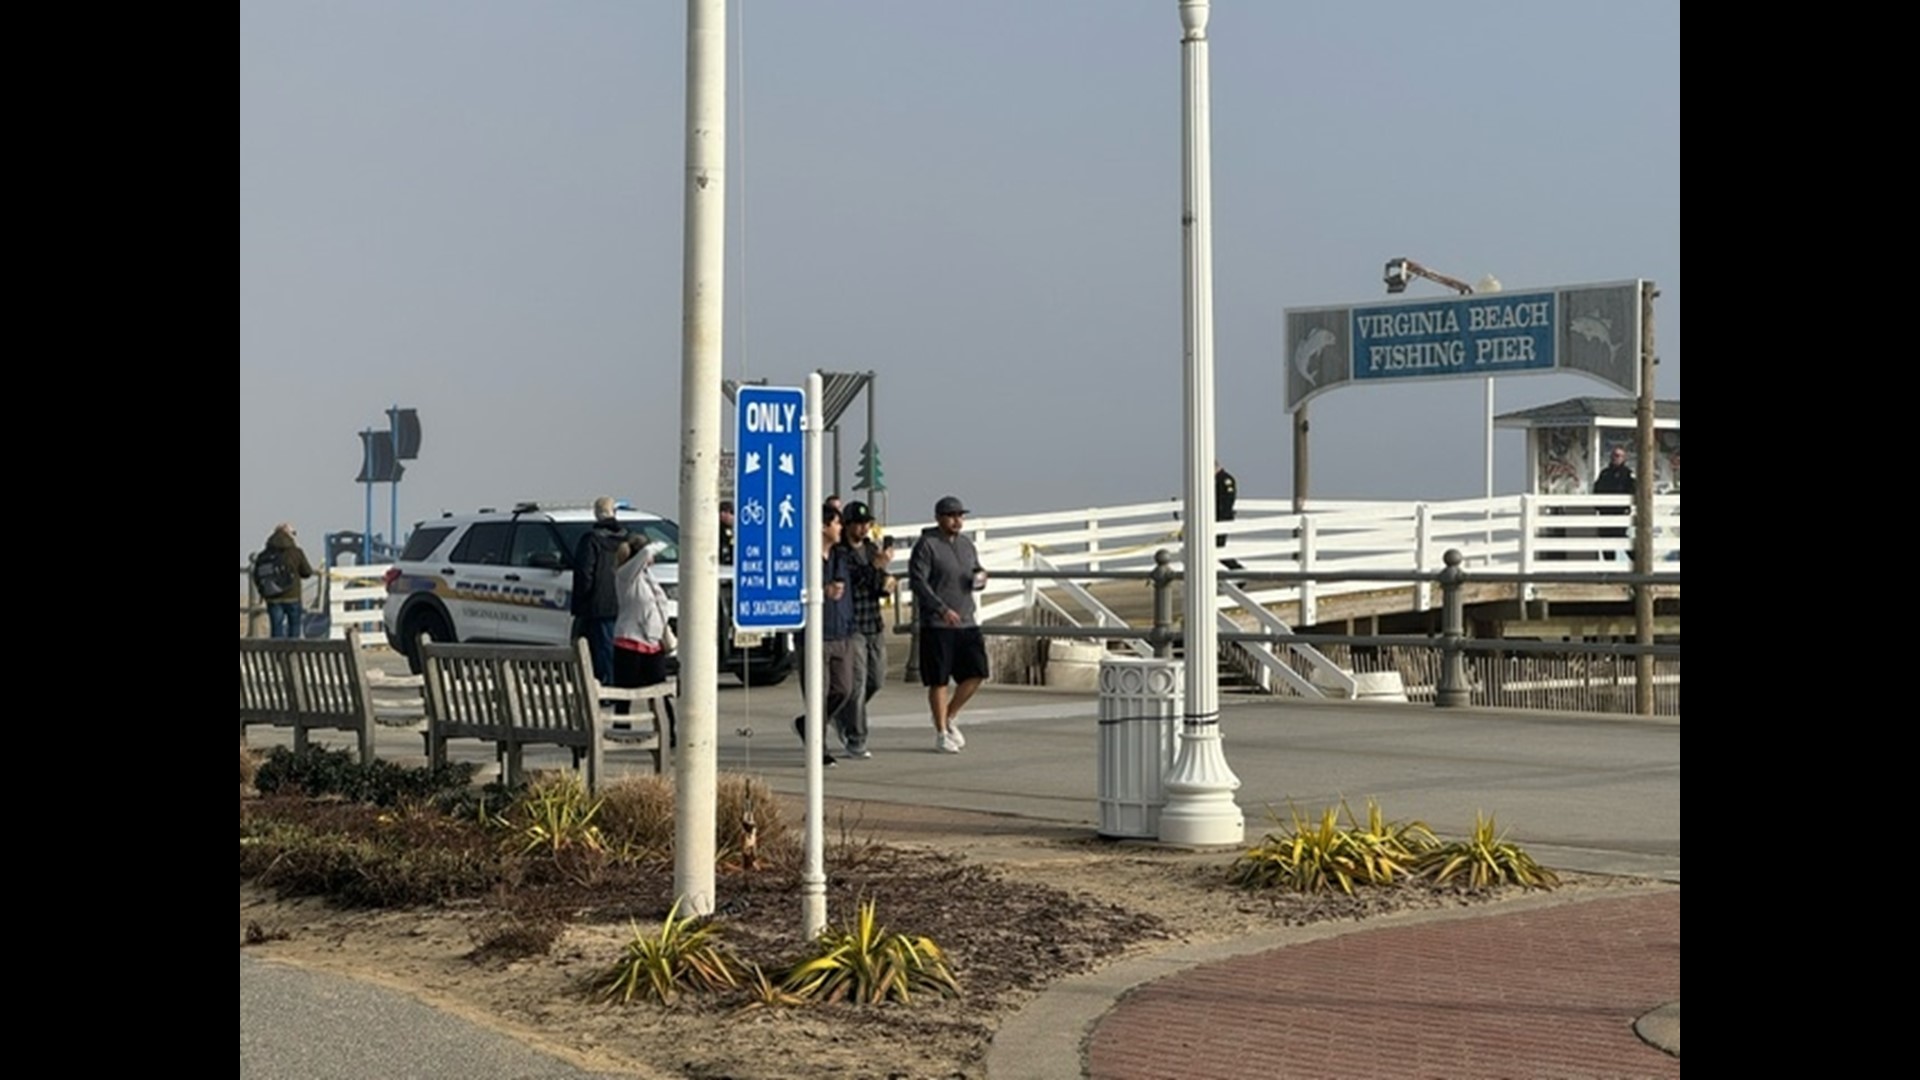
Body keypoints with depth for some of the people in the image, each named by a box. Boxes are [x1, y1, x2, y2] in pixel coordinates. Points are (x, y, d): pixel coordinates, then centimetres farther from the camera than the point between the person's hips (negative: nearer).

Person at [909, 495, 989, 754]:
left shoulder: (967, 545, 14)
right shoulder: (926, 545, -8)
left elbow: (975, 574, 23)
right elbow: (917, 581, -15)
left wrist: (979, 580, -3)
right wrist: (942, 609, -23)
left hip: (966, 623, 6)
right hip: (936, 625, -6)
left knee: (976, 673, 1)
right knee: (939, 681, 0)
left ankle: (949, 718, 21)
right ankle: (941, 734, 11)